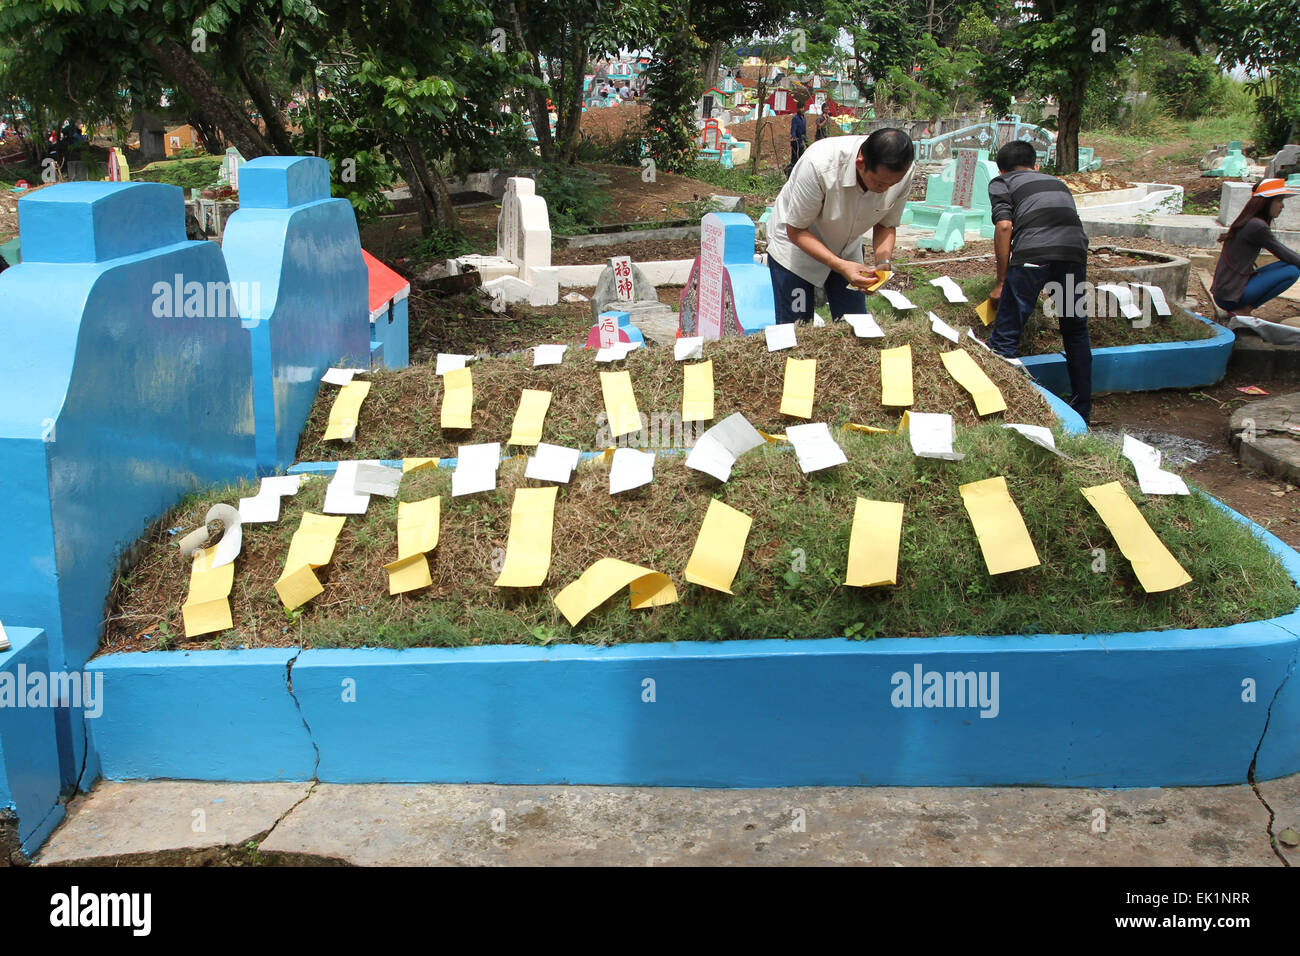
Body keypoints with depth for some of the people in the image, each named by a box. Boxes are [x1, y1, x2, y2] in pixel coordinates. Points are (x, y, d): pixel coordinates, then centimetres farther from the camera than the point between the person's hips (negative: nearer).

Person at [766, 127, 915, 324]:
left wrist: (883, 262, -25)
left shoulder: (904, 172, -22)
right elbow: (796, 231, -25)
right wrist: (841, 266, -37)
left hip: (846, 250, 4)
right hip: (795, 246, -4)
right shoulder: (819, 165, -37)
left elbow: (886, 225, -5)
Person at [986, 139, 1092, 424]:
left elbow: (1004, 226, 3)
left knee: (1005, 337, 1)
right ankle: (1082, 410, 26)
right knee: (1076, 332, 20)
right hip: (1074, 251, 5)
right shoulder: (1056, 182, 35)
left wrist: (1000, 282, 5)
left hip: (1032, 253, -5)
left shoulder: (1001, 182, 19)